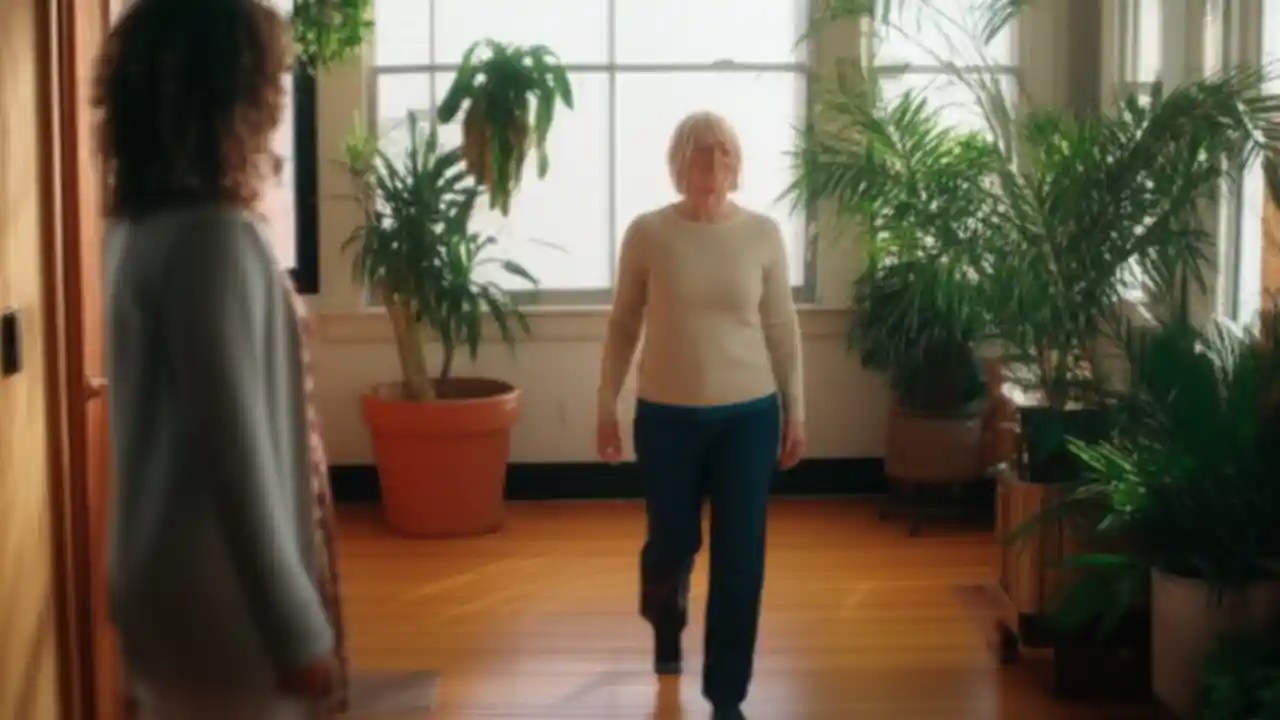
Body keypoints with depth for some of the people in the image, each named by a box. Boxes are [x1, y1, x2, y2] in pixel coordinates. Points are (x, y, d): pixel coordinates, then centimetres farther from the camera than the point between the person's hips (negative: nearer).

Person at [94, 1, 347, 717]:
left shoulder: (144, 227, 7)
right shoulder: (213, 237, -21)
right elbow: (236, 453, -23)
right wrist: (299, 629, -20)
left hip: (173, 576, 9)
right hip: (221, 594, -9)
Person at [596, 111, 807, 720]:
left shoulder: (763, 233, -2)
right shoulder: (647, 233, -5)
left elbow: (781, 328, 4)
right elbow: (623, 326, 3)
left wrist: (795, 412, 4)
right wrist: (607, 407, 2)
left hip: (748, 416, 1)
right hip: (667, 415, 0)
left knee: (740, 559, 1)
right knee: (673, 542, 11)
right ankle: (666, 625, 47)